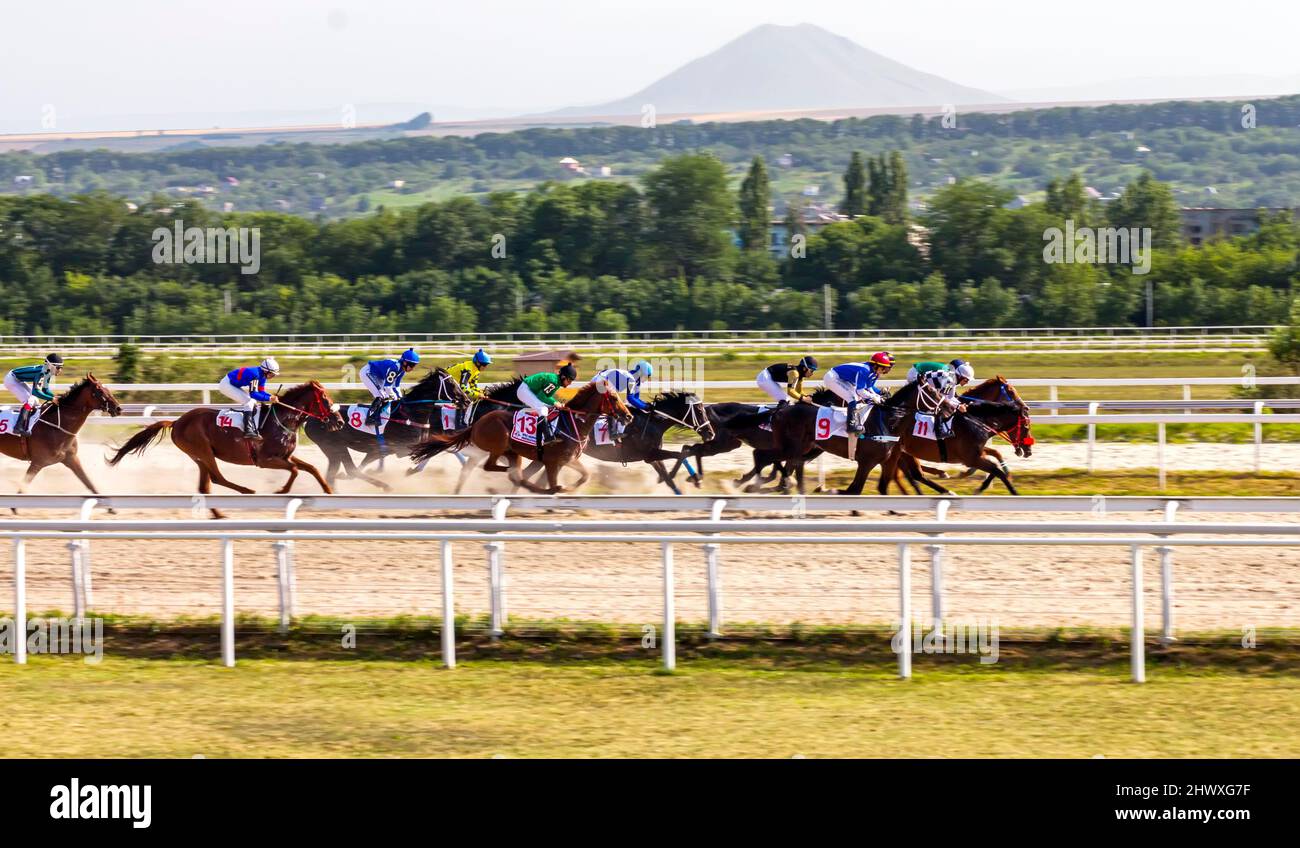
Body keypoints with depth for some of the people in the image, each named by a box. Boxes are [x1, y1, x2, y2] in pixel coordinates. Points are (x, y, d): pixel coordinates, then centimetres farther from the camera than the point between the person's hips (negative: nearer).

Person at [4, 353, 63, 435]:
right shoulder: (41, 372, -31)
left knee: (35, 401, 10)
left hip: (18, 381, 10)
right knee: (29, 401, -20)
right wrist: (51, 399, -32)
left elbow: (45, 389, 7)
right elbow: (35, 391, -33)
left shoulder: (48, 372, -3)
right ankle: (18, 427, -21)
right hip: (11, 380, -10)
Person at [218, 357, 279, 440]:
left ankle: (254, 429, 11)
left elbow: (261, 392, 6)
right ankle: (248, 431, -24)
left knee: (253, 402, 9)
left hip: (234, 385, 11)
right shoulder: (255, 374, -29)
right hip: (226, 385, -11)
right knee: (249, 402, -19)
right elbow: (253, 394, -30)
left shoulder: (262, 375, 1)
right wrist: (269, 398, -30)